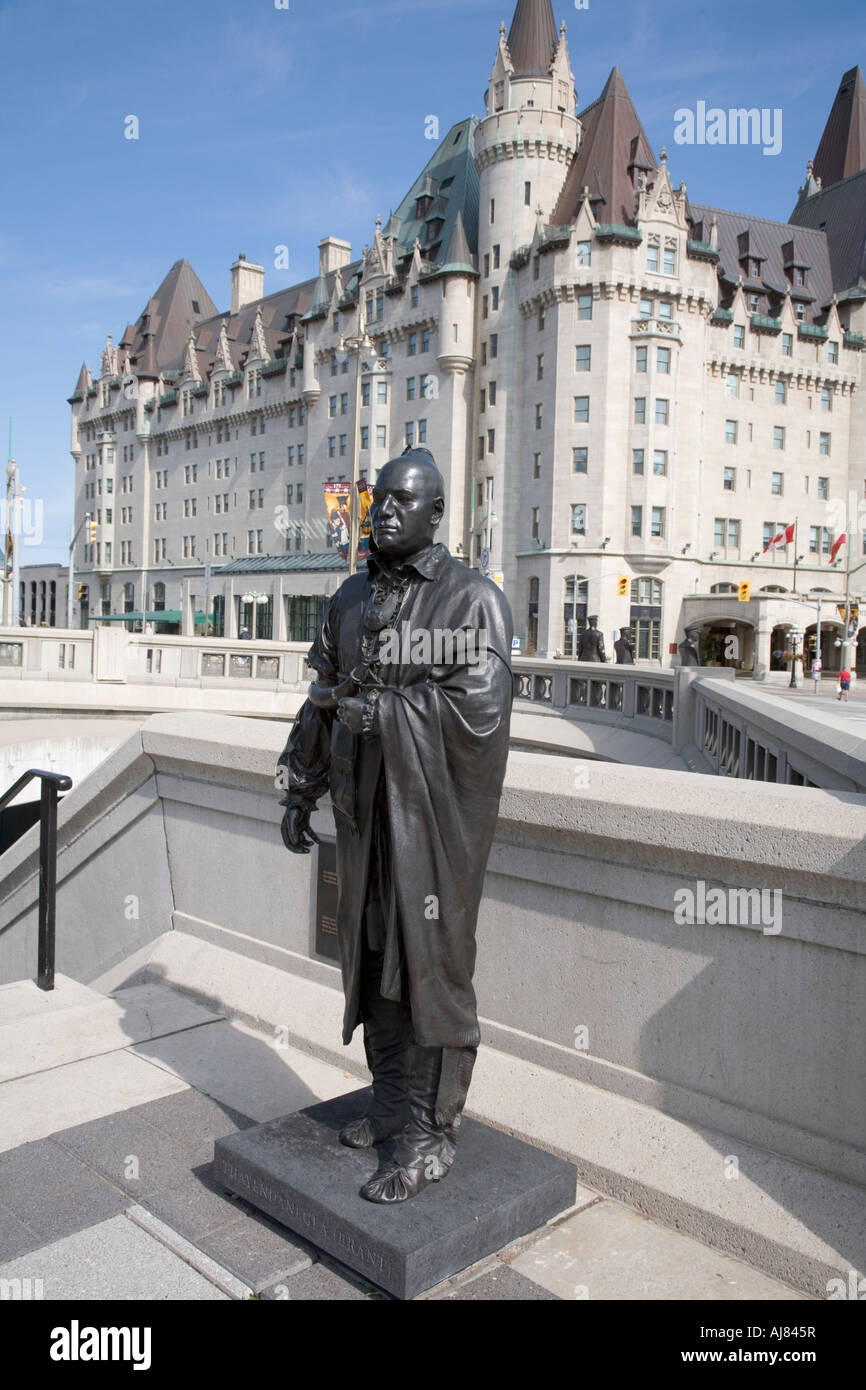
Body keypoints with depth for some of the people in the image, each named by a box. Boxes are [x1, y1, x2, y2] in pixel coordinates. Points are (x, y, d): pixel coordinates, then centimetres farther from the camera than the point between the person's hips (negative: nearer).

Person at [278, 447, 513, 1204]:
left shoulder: (472, 598, -7)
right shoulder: (351, 598, 12)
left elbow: (479, 709, -19)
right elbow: (323, 698, 17)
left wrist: (371, 709, -16)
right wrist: (301, 788, 17)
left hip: (435, 814, -6)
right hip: (364, 808, 6)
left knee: (430, 964, 0)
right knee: (371, 956, 13)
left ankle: (430, 1136, 14)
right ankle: (392, 1103, 31)